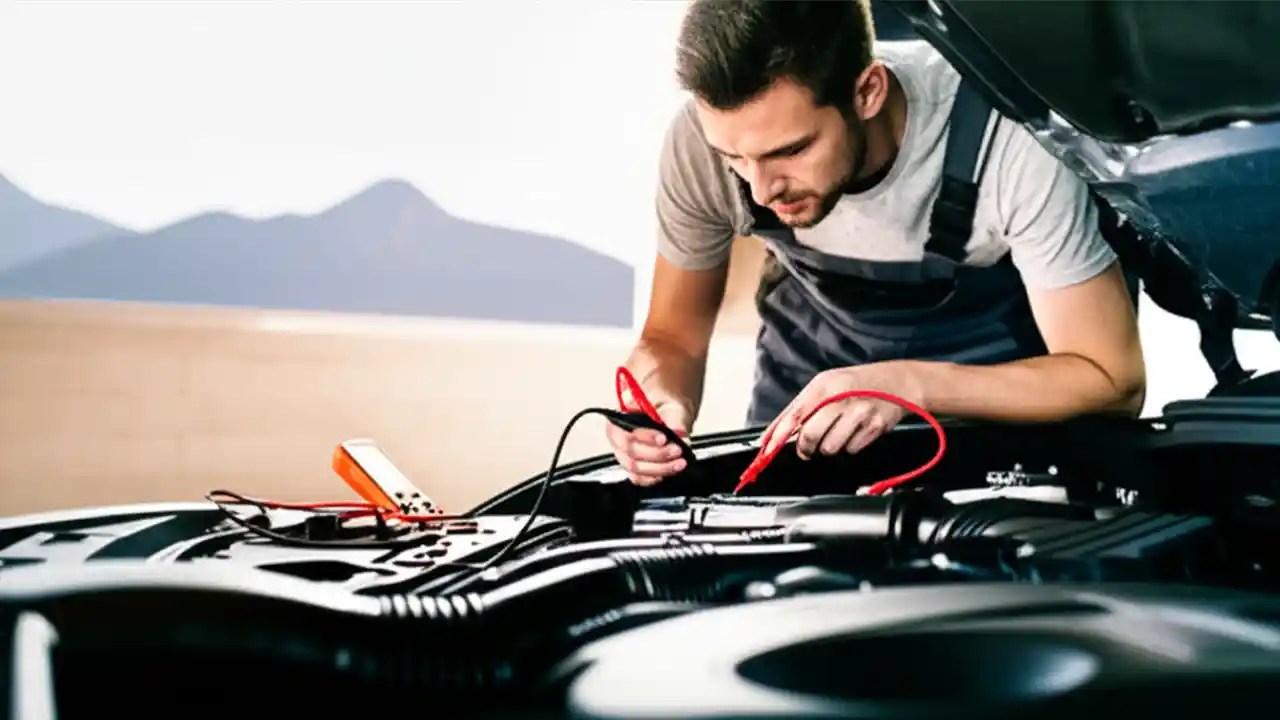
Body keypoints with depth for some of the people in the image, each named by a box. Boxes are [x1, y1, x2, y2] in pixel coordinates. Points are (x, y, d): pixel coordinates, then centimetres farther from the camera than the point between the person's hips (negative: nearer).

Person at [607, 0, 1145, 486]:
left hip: (1003, 384, -1)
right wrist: (657, 403, -34)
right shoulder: (702, 136, -25)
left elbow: (1114, 381, -27)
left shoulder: (1009, 141, -34)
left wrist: (912, 384, -40)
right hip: (812, 357, 2)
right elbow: (672, 339, -10)